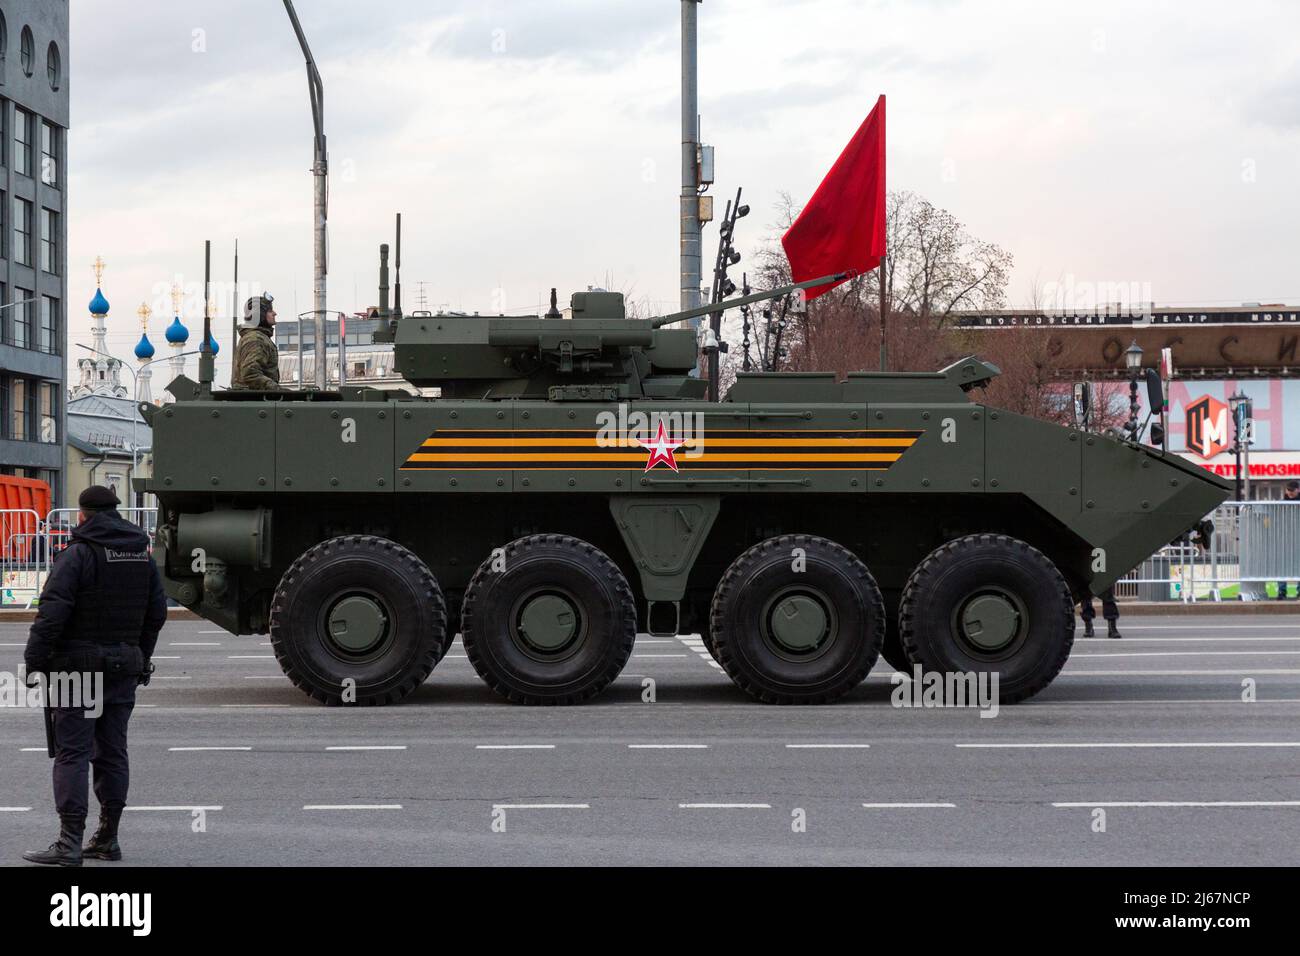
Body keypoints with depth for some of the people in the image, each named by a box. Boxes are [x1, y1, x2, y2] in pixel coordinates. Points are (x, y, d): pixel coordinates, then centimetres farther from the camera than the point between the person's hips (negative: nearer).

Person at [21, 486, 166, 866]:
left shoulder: (77, 554, -10)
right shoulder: (143, 556, 11)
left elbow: (52, 612, -17)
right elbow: (157, 613, 15)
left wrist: (34, 661, -12)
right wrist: (141, 657, 23)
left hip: (78, 667, -6)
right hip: (124, 671, 6)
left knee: (72, 753, -5)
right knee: (112, 753, 11)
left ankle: (69, 842, -9)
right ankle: (107, 839, 14)